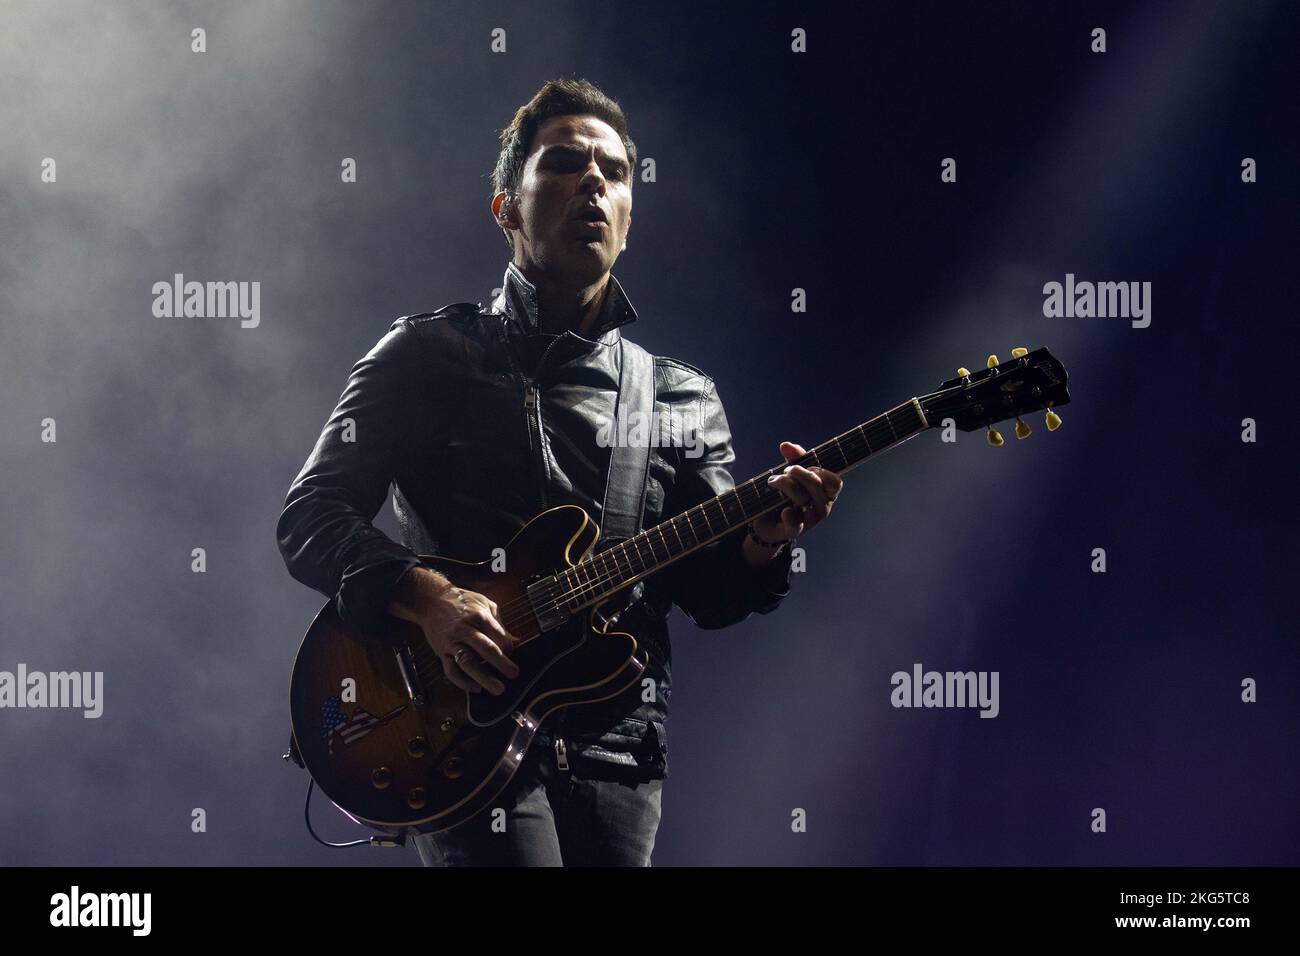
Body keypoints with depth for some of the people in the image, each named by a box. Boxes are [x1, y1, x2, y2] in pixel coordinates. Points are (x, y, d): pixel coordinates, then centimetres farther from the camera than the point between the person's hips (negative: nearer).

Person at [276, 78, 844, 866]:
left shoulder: (684, 400, 14)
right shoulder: (427, 357, 5)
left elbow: (711, 594, 8)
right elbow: (311, 519, -1)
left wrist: (760, 545, -14)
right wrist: (429, 598, -18)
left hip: (617, 749, 4)